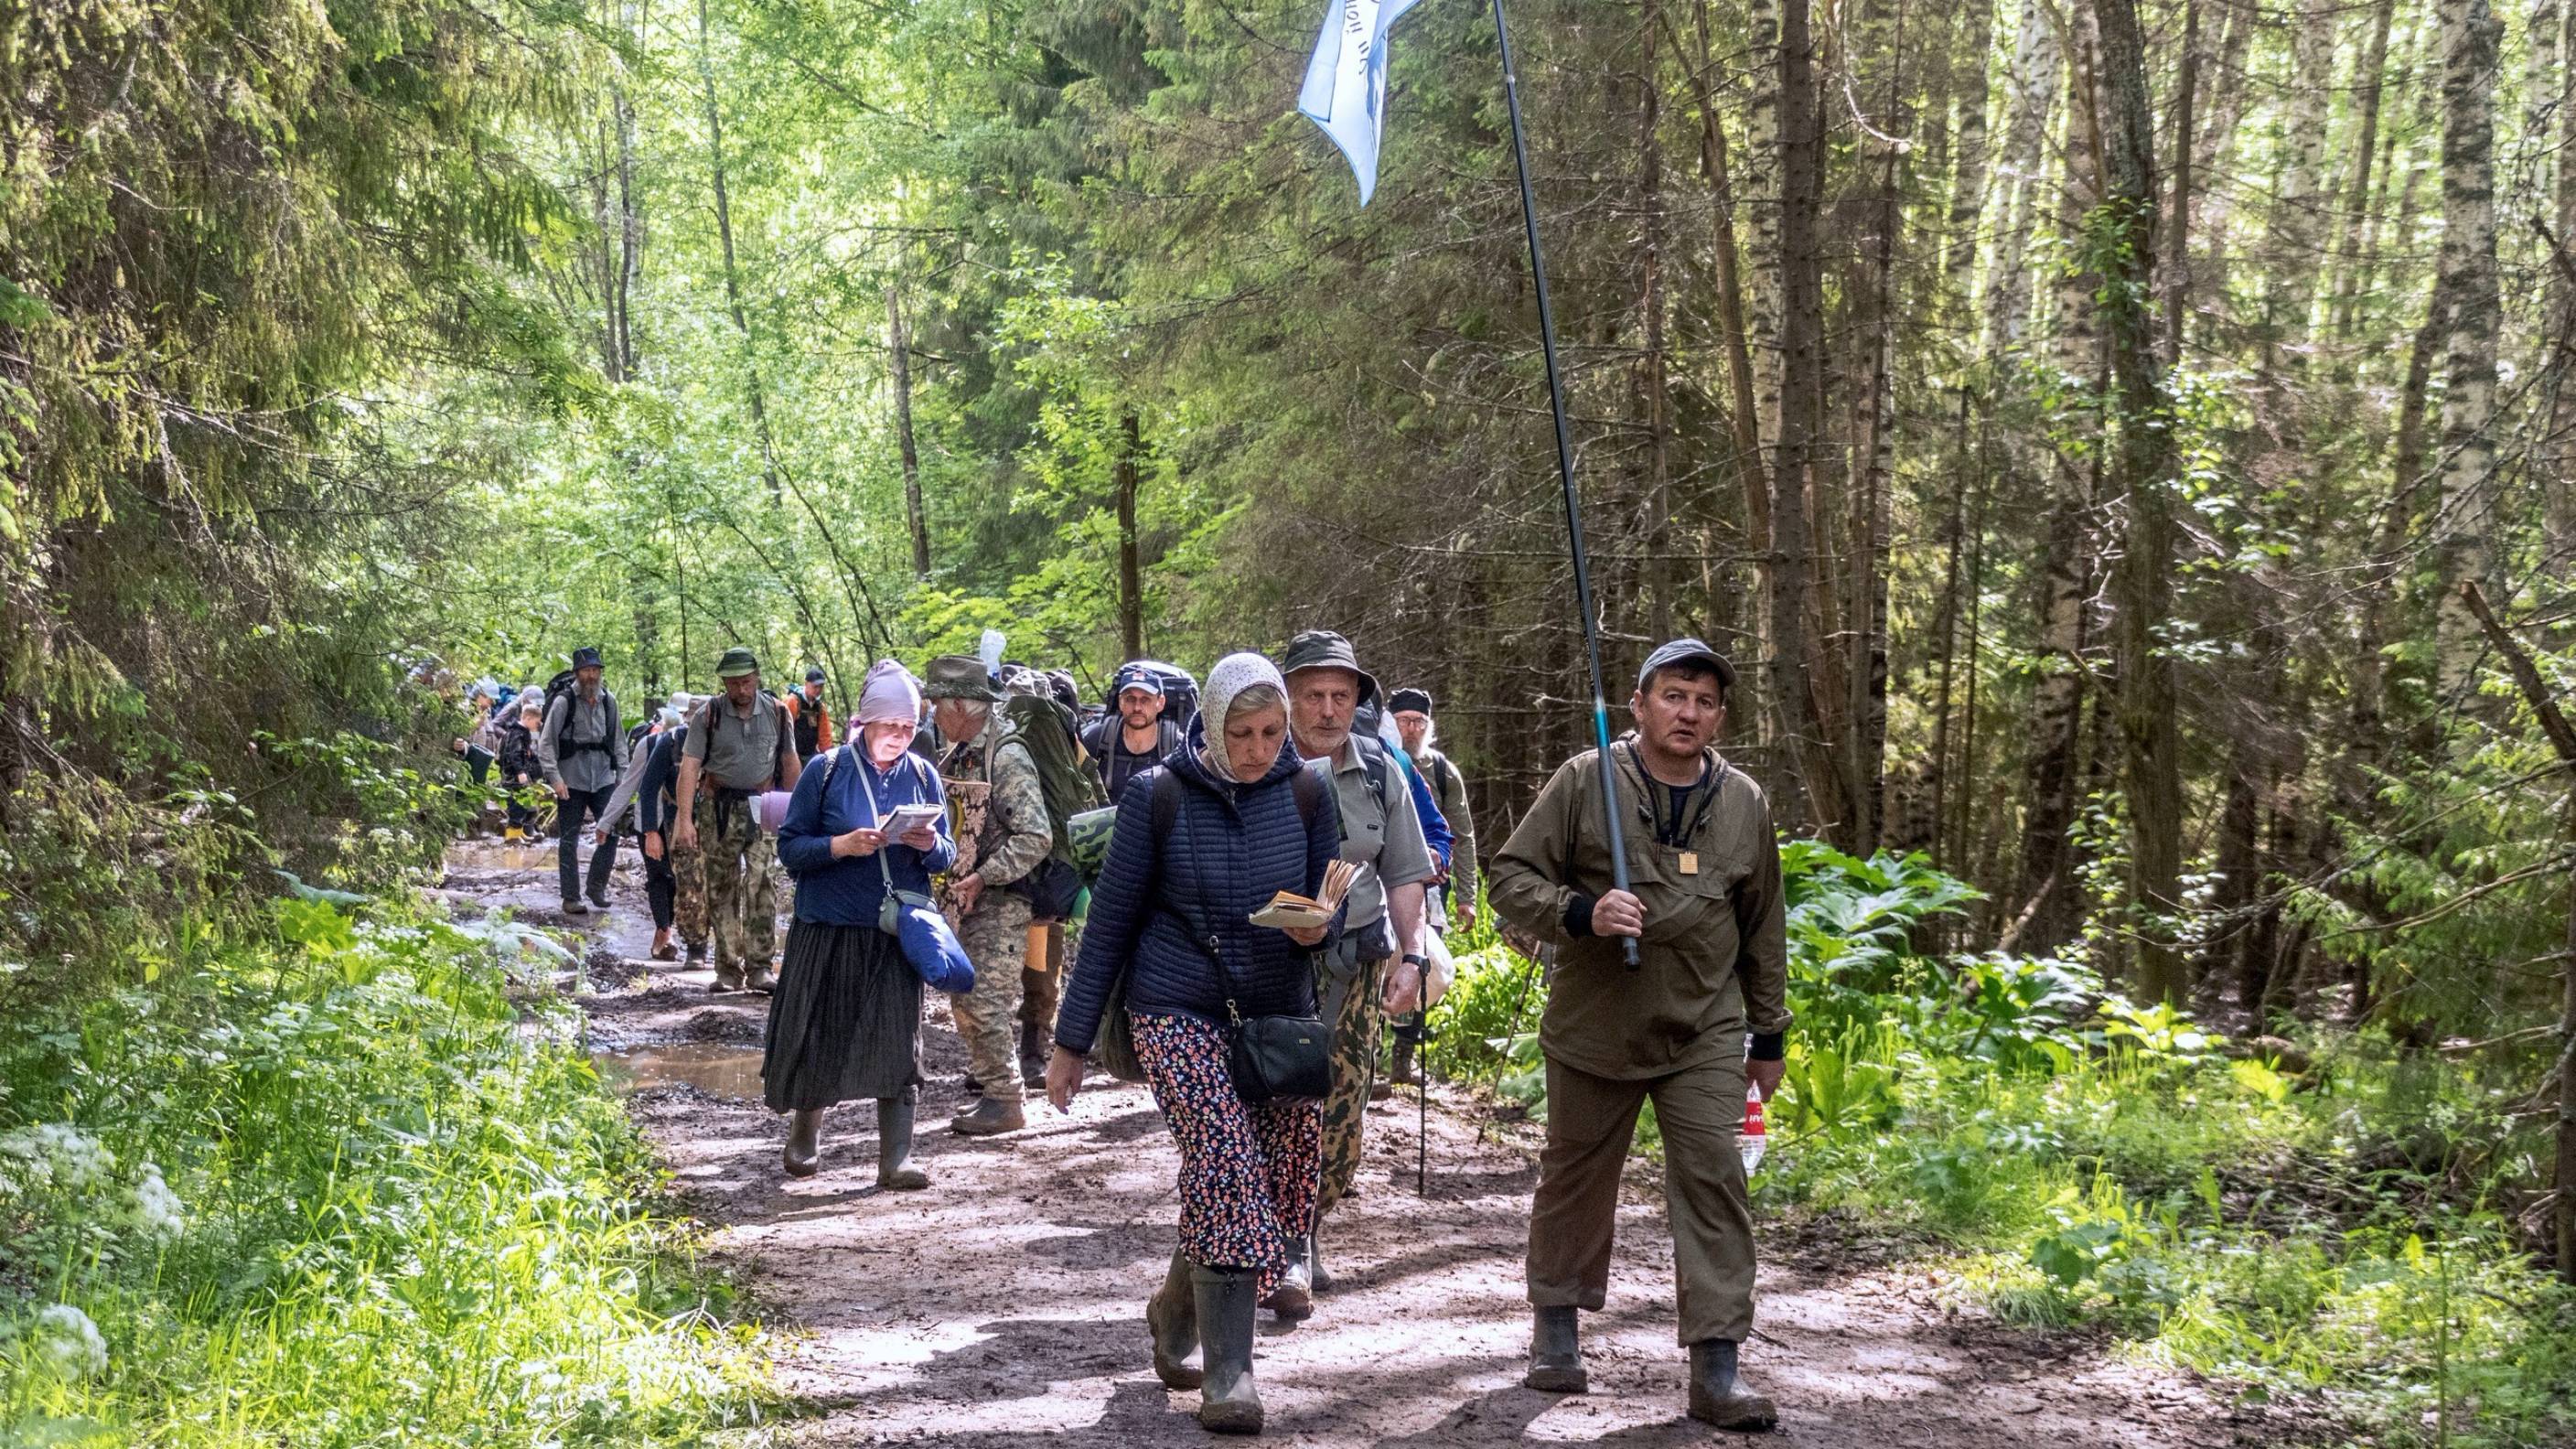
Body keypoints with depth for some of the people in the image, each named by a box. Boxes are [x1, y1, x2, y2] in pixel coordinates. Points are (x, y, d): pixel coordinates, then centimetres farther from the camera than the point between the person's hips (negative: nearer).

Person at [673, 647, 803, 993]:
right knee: (720, 889, 3)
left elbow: (790, 763, 11)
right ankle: (728, 969, 10)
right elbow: (690, 766, -9)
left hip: (761, 807, 0)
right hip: (718, 808, 0)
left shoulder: (776, 713, 2)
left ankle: (759, 967, -9)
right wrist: (685, 818, -18)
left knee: (761, 884, -12)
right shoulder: (707, 715, -4)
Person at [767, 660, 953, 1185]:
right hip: (828, 930, -2)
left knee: (898, 1043, -1)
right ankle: (805, 1134, 32)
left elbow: (946, 855, 8)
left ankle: (895, 1159, 5)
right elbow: (790, 848, -5)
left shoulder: (922, 775, 4)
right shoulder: (827, 772, -5)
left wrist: (930, 846, -14)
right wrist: (842, 846, -21)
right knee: (818, 1036, 8)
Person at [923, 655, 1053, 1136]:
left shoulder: (1007, 758, -15)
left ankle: (1006, 1102, -3)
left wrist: (983, 877, -22)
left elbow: (1036, 838, -20)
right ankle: (990, 1087, 24)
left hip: (998, 904, -9)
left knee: (985, 1002, -9)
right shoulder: (956, 757, 11)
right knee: (964, 1003, 12)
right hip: (960, 903, 9)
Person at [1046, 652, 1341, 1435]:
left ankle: (1177, 1308, 35)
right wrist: (1072, 1042, -1)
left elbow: (1333, 900, 9)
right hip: (1178, 1011, -4)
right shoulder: (1159, 797, -8)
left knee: (1280, 1182, 6)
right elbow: (1110, 921, -2)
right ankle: (1228, 1374, -16)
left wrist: (1317, 926, -17)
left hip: (1280, 1014, 4)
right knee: (1226, 1164, -21)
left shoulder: (1305, 793, -1)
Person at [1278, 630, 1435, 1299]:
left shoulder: (1380, 771, 5)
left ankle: (1307, 1223, 23)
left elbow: (1403, 874, 12)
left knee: (1343, 1106, 4)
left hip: (1358, 960, 3)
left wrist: (1409, 956, 5)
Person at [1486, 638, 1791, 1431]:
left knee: (1714, 1182, -7)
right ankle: (1556, 1326, 33)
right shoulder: (1585, 782, -6)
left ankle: (1717, 1370, -5)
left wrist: (1769, 1034, 15)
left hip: (1705, 1035, 2)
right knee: (1576, 1178, 12)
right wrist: (1581, 914, -23)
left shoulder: (1744, 803, 5)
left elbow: (1763, 929, 13)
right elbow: (1510, 877, -5)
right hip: (1592, 1030, -1)